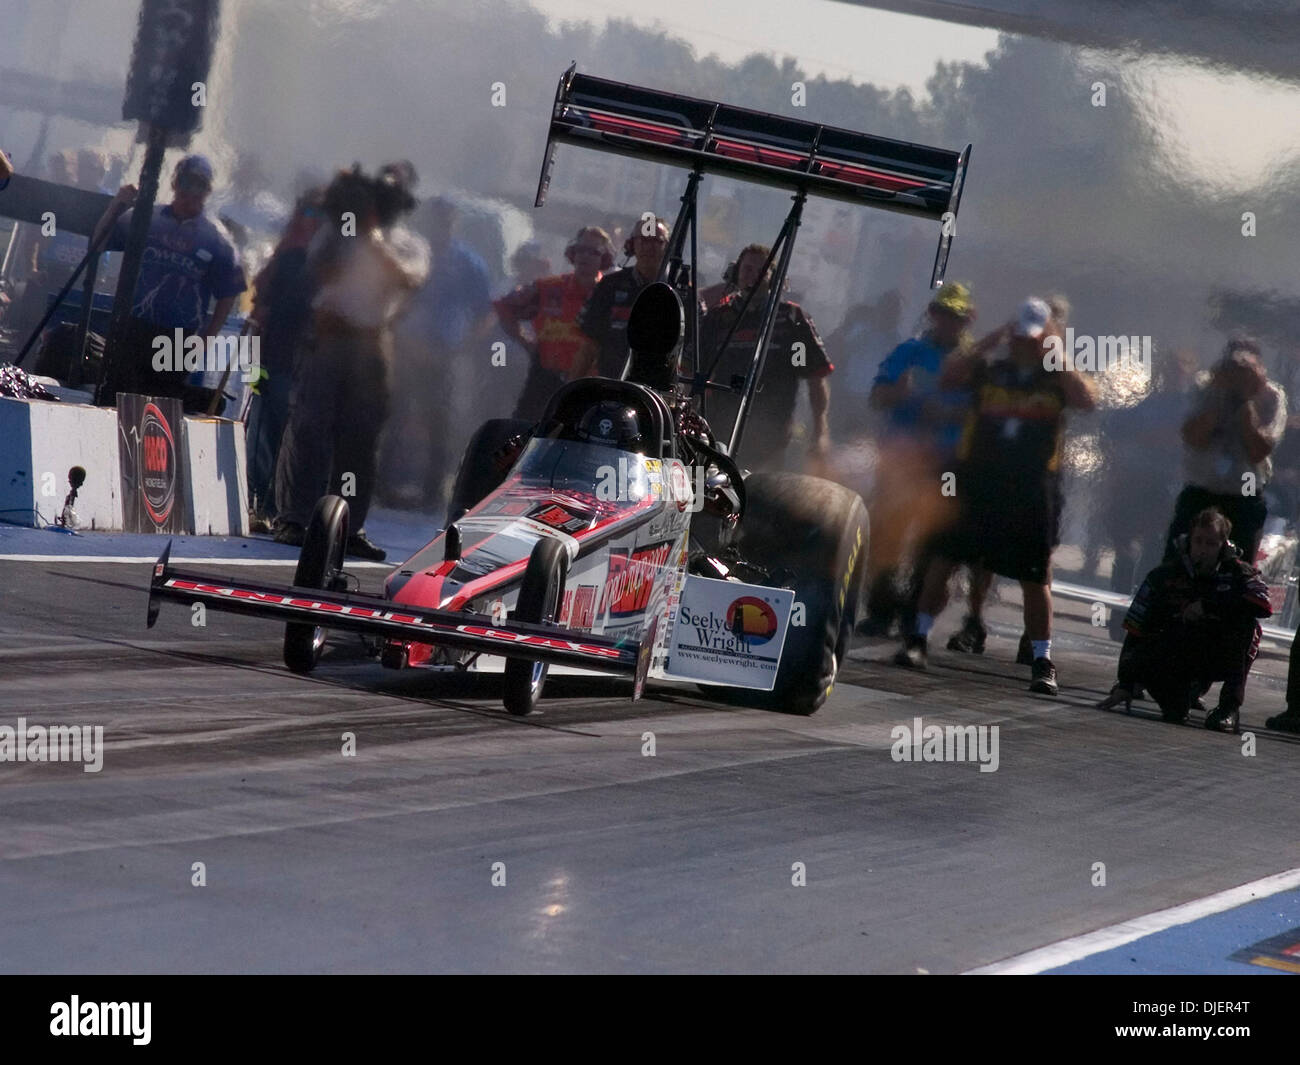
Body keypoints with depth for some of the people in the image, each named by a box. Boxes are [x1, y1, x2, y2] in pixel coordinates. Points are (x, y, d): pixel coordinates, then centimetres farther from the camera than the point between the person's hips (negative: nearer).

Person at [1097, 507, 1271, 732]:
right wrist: (1124, 685, -14)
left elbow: (1263, 604, -30)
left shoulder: (1238, 572, -9)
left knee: (1245, 620, -31)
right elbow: (1136, 631, -6)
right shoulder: (1164, 576, -5)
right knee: (1142, 661, -30)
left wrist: (1208, 606, -25)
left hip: (1224, 658, -1)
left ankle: (1231, 705, -27)